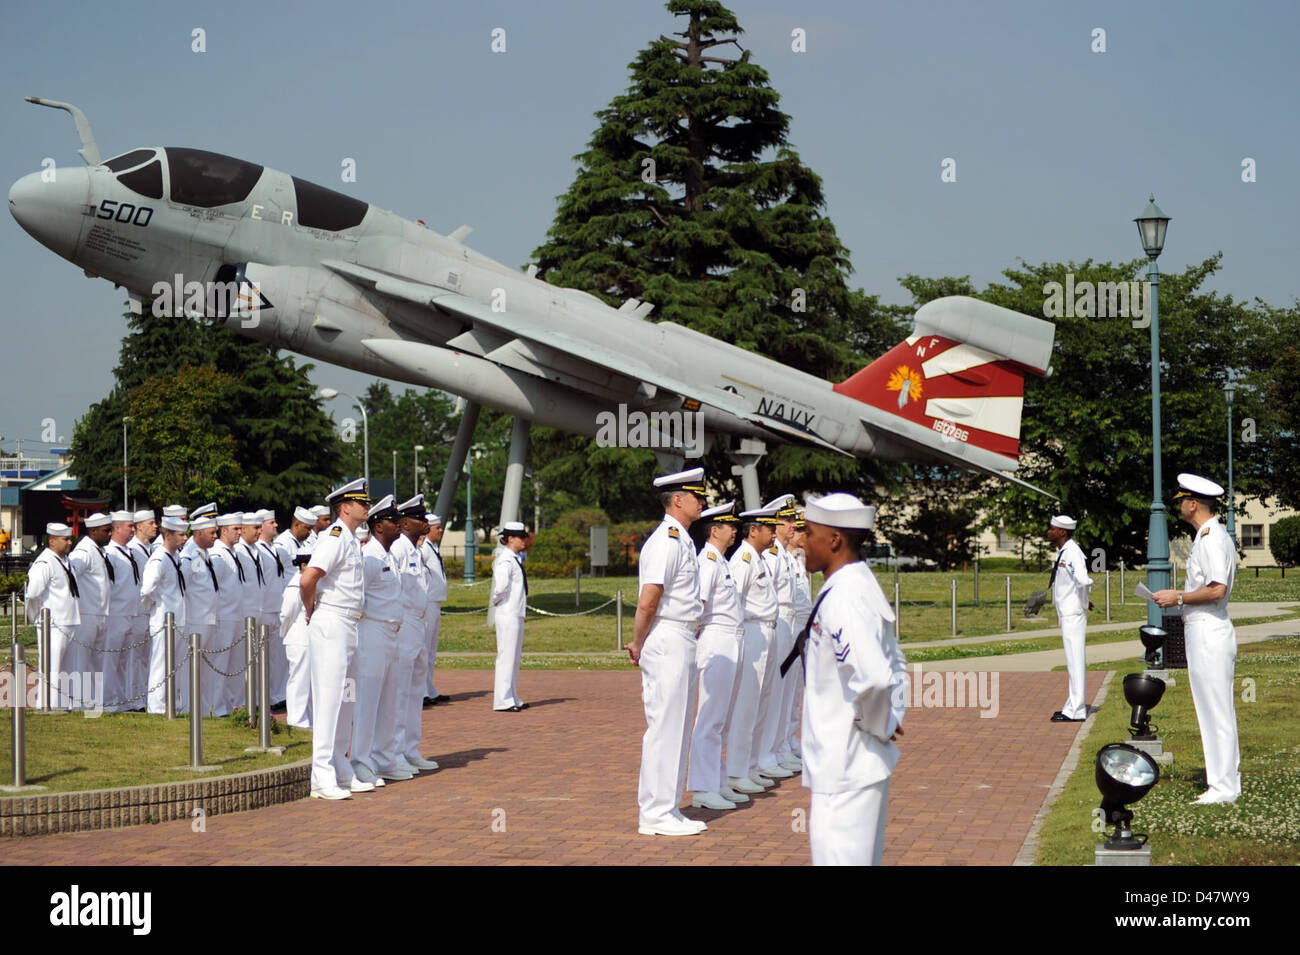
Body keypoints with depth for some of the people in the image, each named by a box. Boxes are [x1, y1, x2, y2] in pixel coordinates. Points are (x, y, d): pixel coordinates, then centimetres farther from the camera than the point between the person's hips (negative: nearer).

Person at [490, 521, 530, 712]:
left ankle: (512, 698, 20)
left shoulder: (515, 559, 15)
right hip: (508, 614, -10)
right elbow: (501, 586, -27)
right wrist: (497, 601, -11)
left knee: (514, 656, 13)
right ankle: (503, 701, -3)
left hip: (517, 614, 10)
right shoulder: (505, 560, -15)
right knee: (507, 656, -6)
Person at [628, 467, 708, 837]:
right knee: (664, 727, -5)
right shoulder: (666, 541, -16)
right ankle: (655, 814, 0)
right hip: (668, 643, -10)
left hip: (683, 643, 10)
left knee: (676, 727, 14)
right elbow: (647, 601, -21)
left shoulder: (682, 540, 16)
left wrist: (643, 644, 11)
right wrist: (639, 643, -10)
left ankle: (667, 809, 21)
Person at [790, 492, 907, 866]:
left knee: (839, 856, -5)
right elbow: (894, 665, 21)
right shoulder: (859, 585, 11)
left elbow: (872, 677, -33)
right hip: (864, 762, 10)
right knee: (863, 854, 18)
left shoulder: (843, 599, -21)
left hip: (844, 768, -10)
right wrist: (890, 719, 13)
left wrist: (877, 726, -17)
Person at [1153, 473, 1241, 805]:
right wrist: (1179, 597, 14)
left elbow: (1217, 590, -26)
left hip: (1209, 633, -11)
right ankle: (1226, 779, 21)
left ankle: (1223, 787, -3)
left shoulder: (1212, 539, -17)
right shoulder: (1207, 537, 16)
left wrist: (1179, 598, -16)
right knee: (1215, 710, 15)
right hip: (1202, 632, 11)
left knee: (1216, 710, -6)